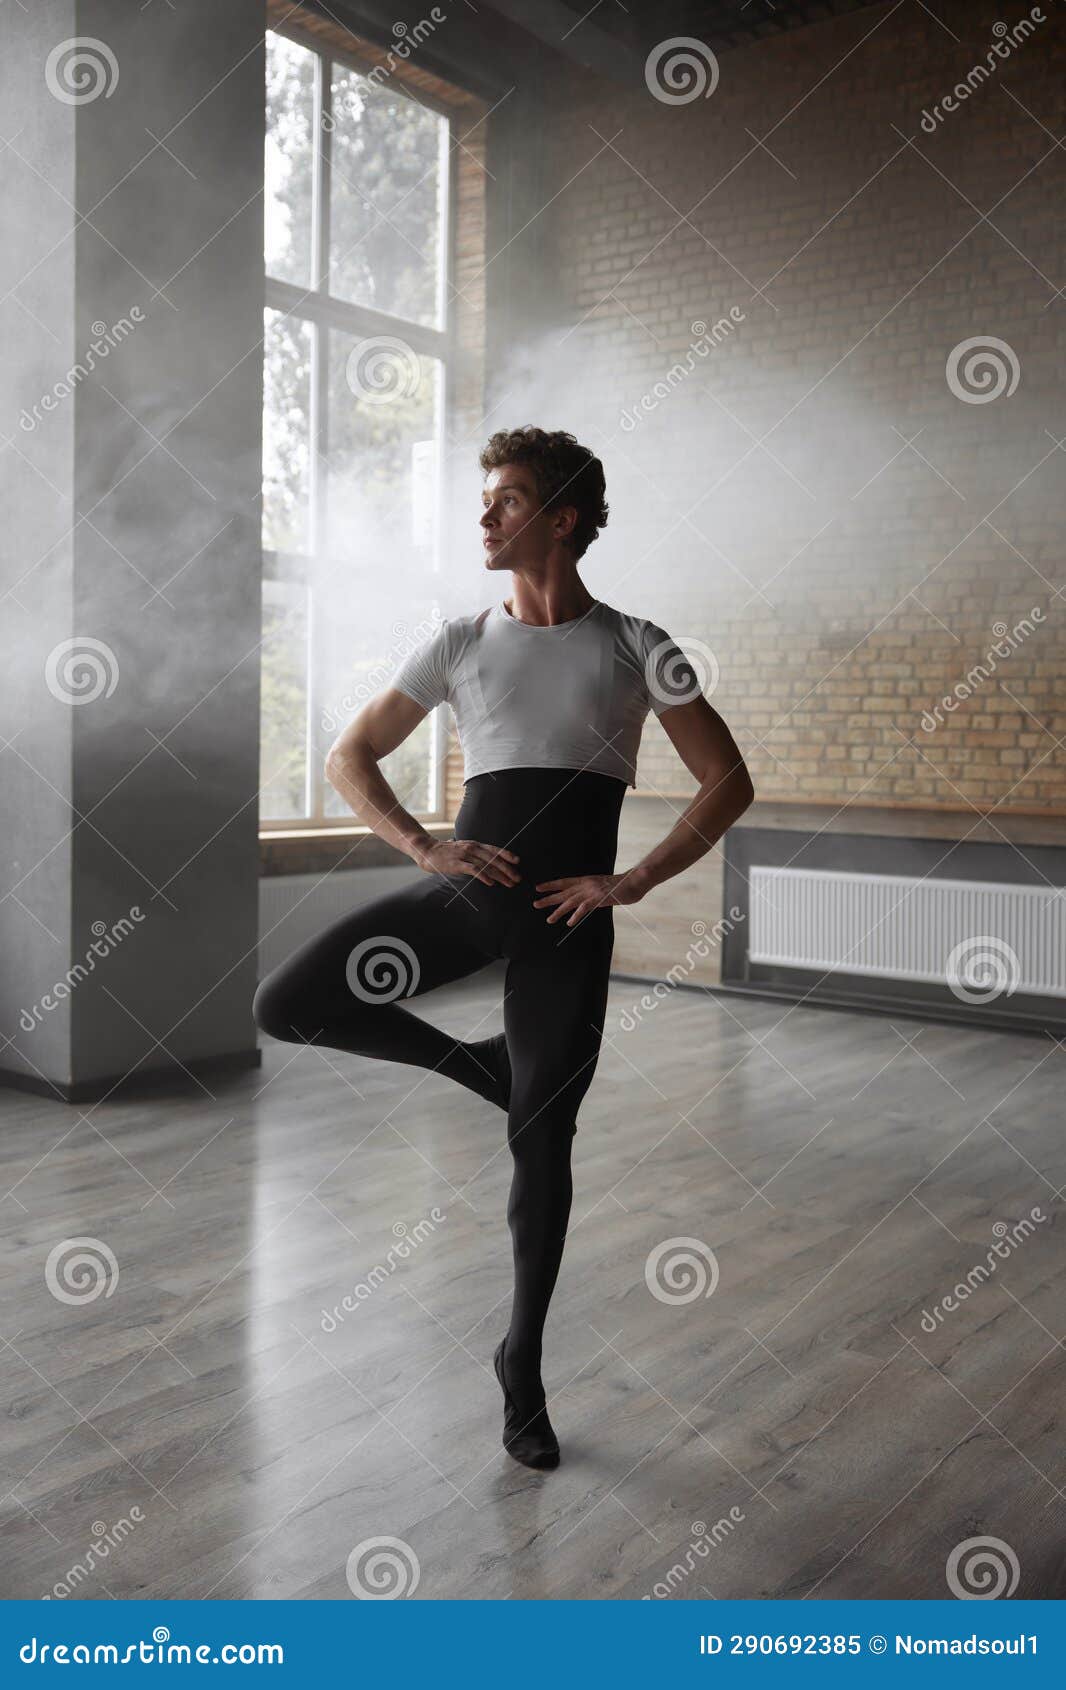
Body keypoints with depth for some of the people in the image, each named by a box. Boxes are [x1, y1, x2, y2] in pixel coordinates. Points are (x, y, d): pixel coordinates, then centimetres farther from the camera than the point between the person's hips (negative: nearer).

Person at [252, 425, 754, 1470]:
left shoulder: (633, 646, 5)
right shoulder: (461, 642, 10)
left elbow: (729, 784, 3)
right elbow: (349, 758, 12)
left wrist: (632, 882, -7)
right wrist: (424, 849, -5)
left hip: (567, 915, -2)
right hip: (469, 886, 2)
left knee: (542, 1143, 3)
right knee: (285, 1006, -15)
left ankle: (522, 1364, 22)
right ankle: (475, 1065, 8)